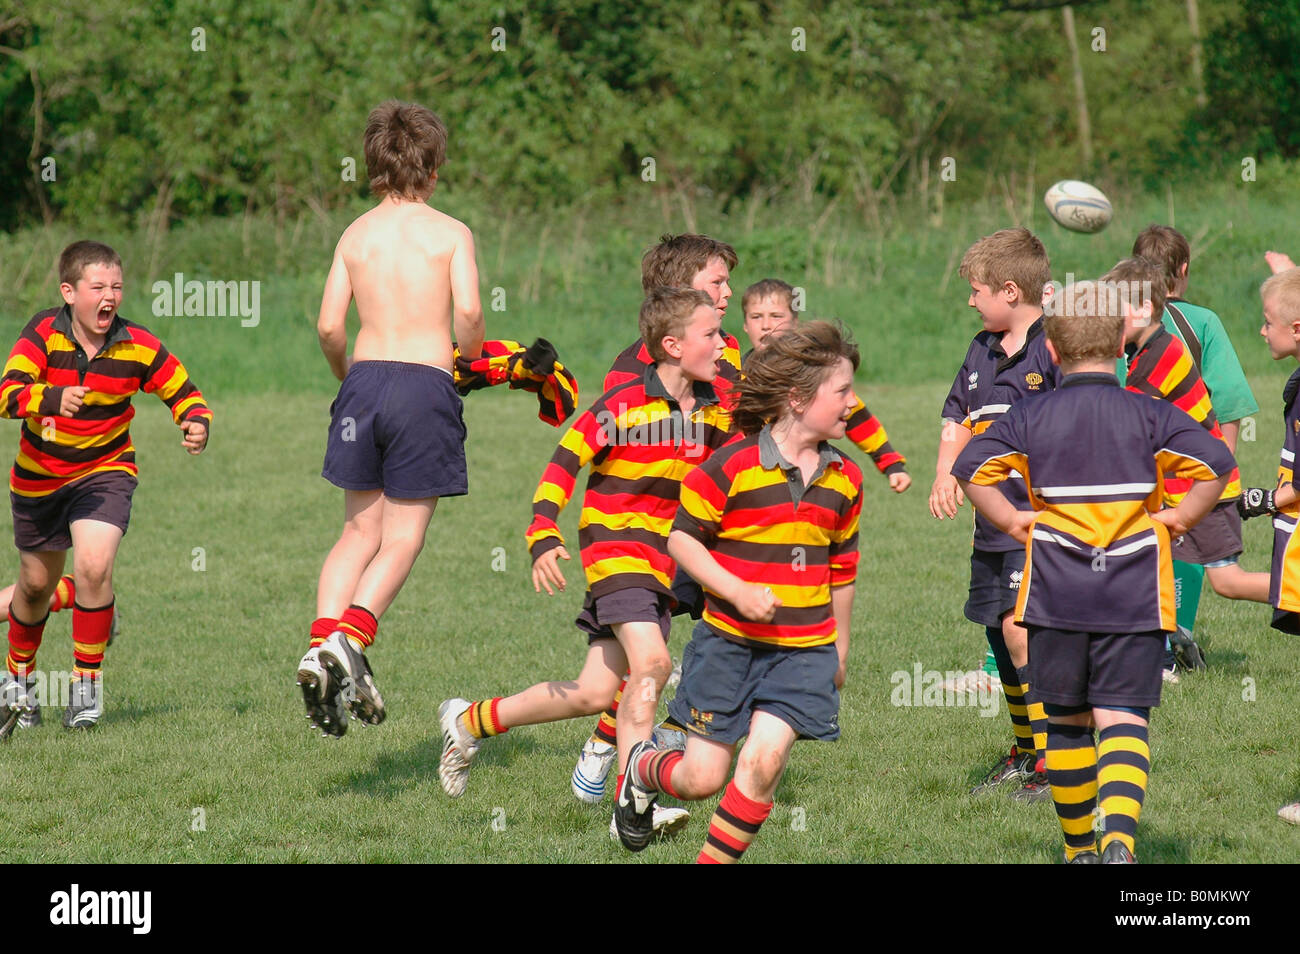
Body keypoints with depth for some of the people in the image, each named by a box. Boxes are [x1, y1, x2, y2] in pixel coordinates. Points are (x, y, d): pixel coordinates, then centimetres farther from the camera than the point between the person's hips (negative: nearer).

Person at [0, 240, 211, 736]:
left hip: (104, 472, -1)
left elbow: (183, 392, -2)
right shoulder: (43, 334, -18)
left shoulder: (137, 347, -15)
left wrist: (197, 423, -24)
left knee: (94, 566, -24)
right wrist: (51, 398, -50)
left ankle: (88, 681, -6)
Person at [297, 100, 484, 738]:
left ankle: (322, 641, -5)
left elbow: (329, 326, 1)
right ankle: (351, 640, -18)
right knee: (404, 536, 2)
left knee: (360, 530, 13)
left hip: (366, 377, 3)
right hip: (427, 380, -3)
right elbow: (468, 311, -13)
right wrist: (468, 360, 7)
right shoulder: (451, 233, 1)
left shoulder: (355, 235, 9)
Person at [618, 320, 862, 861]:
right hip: (728, 640, -3)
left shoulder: (844, 479, 6)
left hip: (804, 650, 3)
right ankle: (642, 768, 36)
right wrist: (738, 592, -20)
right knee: (703, 778, 2)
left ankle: (716, 859, 1)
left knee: (763, 760, -16)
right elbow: (682, 538, -7)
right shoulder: (734, 465, -12)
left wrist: (840, 648, 24)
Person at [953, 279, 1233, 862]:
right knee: (1123, 718, -5)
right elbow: (1215, 463, -11)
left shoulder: (1029, 420, 2)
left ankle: (1081, 848, 25)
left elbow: (970, 469, -6)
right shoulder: (1150, 418, 0)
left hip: (1055, 596, 1)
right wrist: (1180, 517, 1)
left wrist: (1011, 520, 5)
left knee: (1067, 719, 16)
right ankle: (1118, 836, -29)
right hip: (1134, 596, -1)